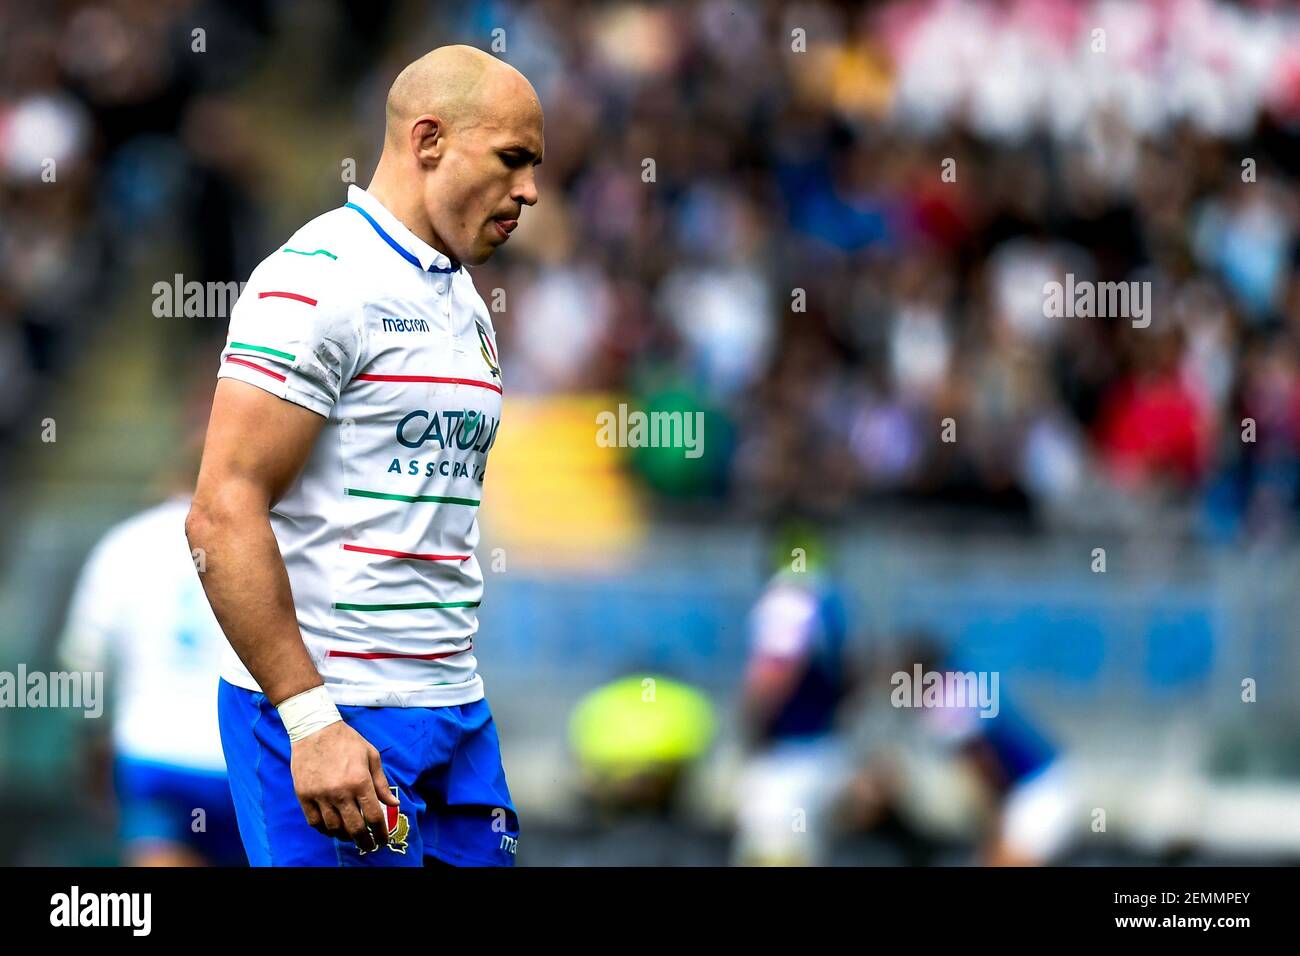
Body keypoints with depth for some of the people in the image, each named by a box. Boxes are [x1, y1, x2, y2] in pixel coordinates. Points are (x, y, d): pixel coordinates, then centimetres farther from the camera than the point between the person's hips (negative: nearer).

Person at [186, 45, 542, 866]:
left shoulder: (466, 305, 17)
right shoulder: (318, 280, -11)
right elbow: (223, 514, -17)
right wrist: (310, 720, -22)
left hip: (456, 707, 8)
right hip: (331, 714, -8)